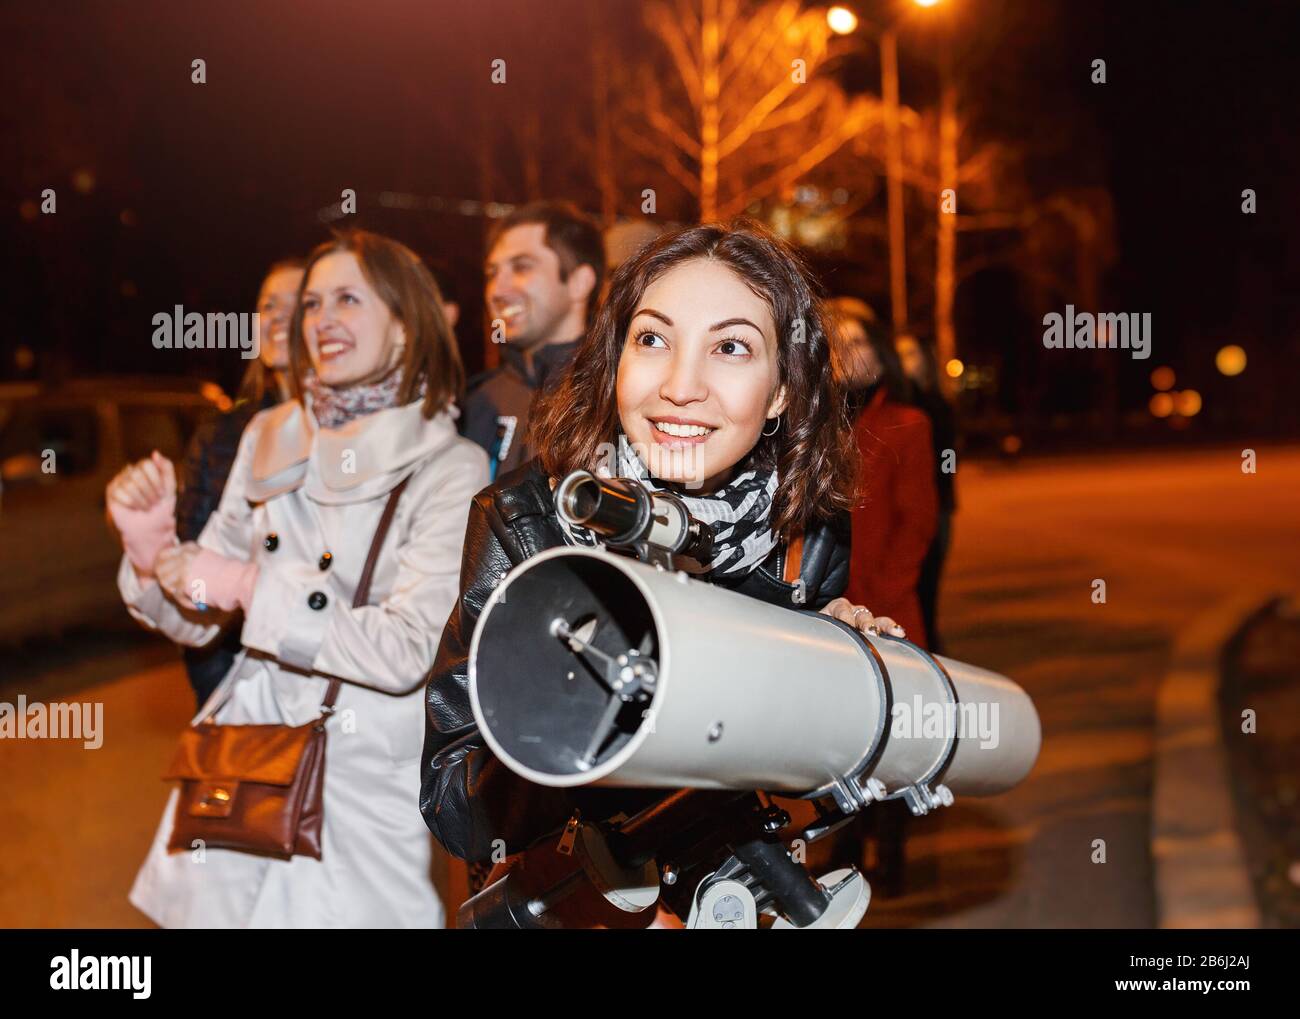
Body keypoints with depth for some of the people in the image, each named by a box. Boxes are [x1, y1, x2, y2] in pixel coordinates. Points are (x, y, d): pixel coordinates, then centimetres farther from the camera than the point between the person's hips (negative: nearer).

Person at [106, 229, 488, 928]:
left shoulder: (450, 469, -9)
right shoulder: (270, 439, 6)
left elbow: (411, 651, -19)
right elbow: (197, 618, 11)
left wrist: (254, 589, -18)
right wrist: (151, 544, -9)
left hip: (365, 789, -4)